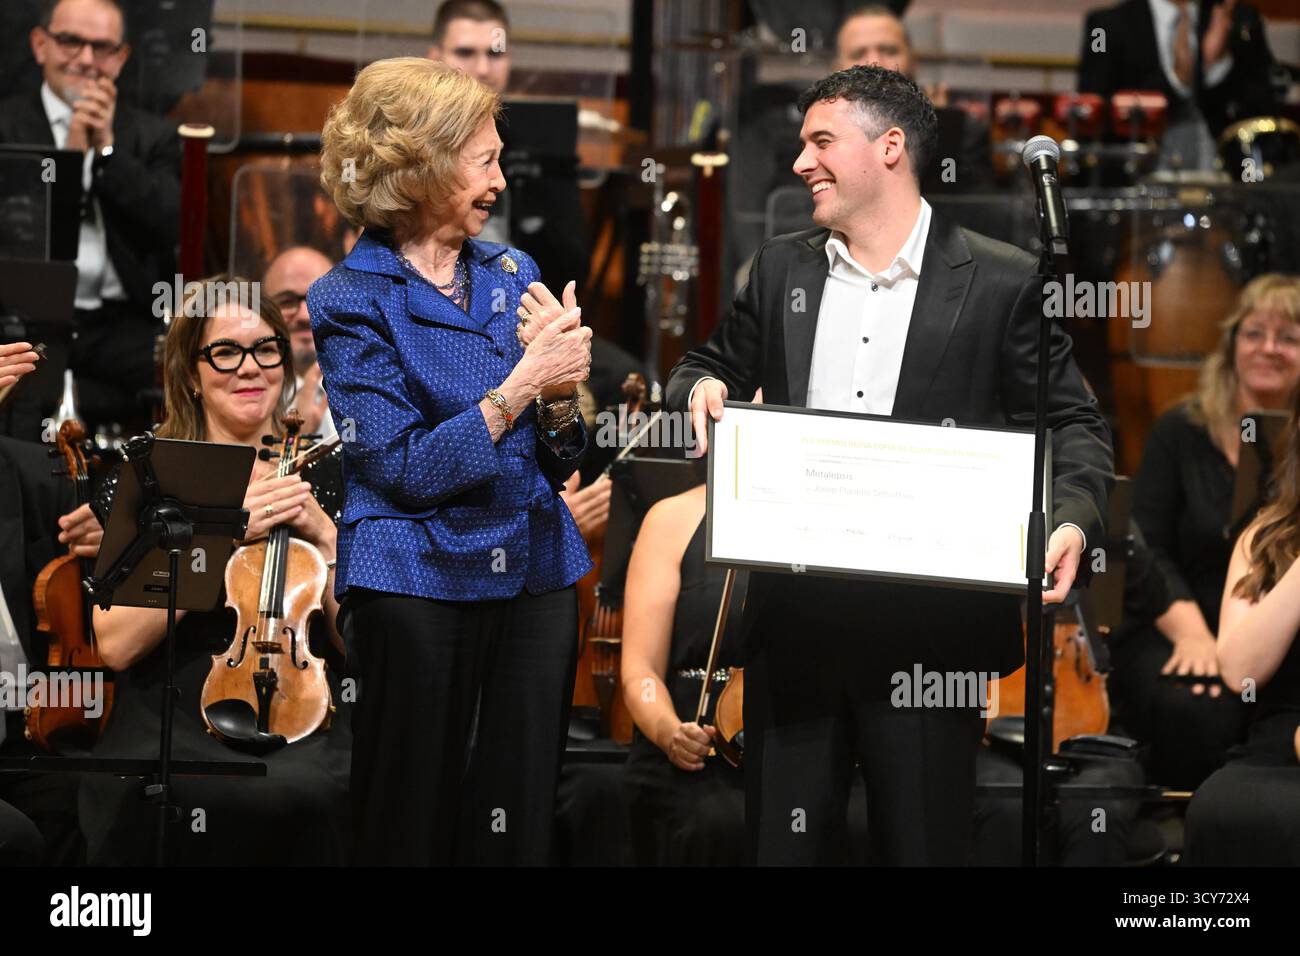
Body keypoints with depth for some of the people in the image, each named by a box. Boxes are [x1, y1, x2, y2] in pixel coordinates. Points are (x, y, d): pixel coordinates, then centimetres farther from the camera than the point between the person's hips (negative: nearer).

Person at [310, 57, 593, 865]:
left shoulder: (511, 273, 9)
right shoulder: (352, 303, -7)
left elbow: (559, 465, 12)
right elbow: (409, 471, -15)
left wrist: (561, 395, -9)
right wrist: (522, 382, -18)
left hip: (535, 576, 5)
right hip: (423, 580, -5)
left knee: (519, 827, 4)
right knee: (411, 828, 2)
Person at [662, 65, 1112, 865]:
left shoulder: (1002, 282, -1)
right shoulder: (781, 270, 13)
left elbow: (1073, 424, 1)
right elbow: (712, 369, 24)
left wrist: (1071, 521, -19)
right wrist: (701, 389, -1)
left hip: (929, 626, -4)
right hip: (795, 617, 4)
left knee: (923, 842, 1)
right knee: (782, 842, 7)